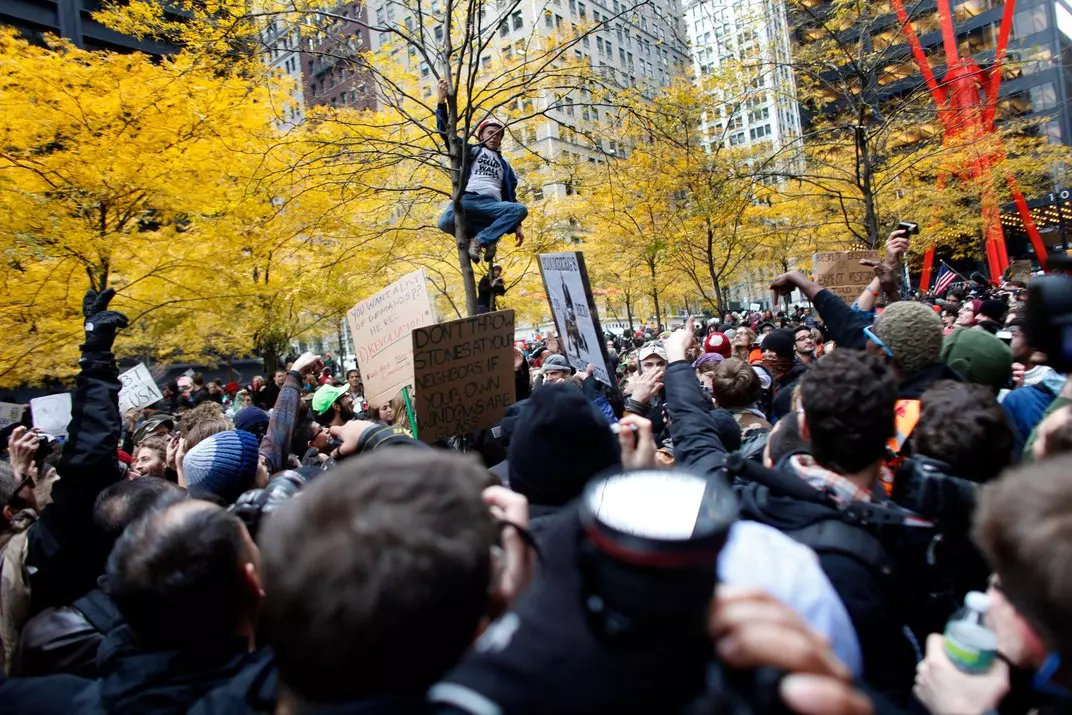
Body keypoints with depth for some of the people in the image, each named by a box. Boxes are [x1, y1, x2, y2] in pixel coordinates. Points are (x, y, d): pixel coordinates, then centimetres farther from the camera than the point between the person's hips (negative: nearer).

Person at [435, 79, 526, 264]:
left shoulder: (504, 164, 31)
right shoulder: (471, 151, 23)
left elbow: (510, 194, 26)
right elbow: (445, 132, 12)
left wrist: (516, 226, 13)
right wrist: (442, 101, -2)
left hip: (493, 206, 3)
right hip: (468, 200, -3)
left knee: (520, 209, -30)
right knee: (446, 222, -37)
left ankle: (480, 239, -28)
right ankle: (488, 237, -17)